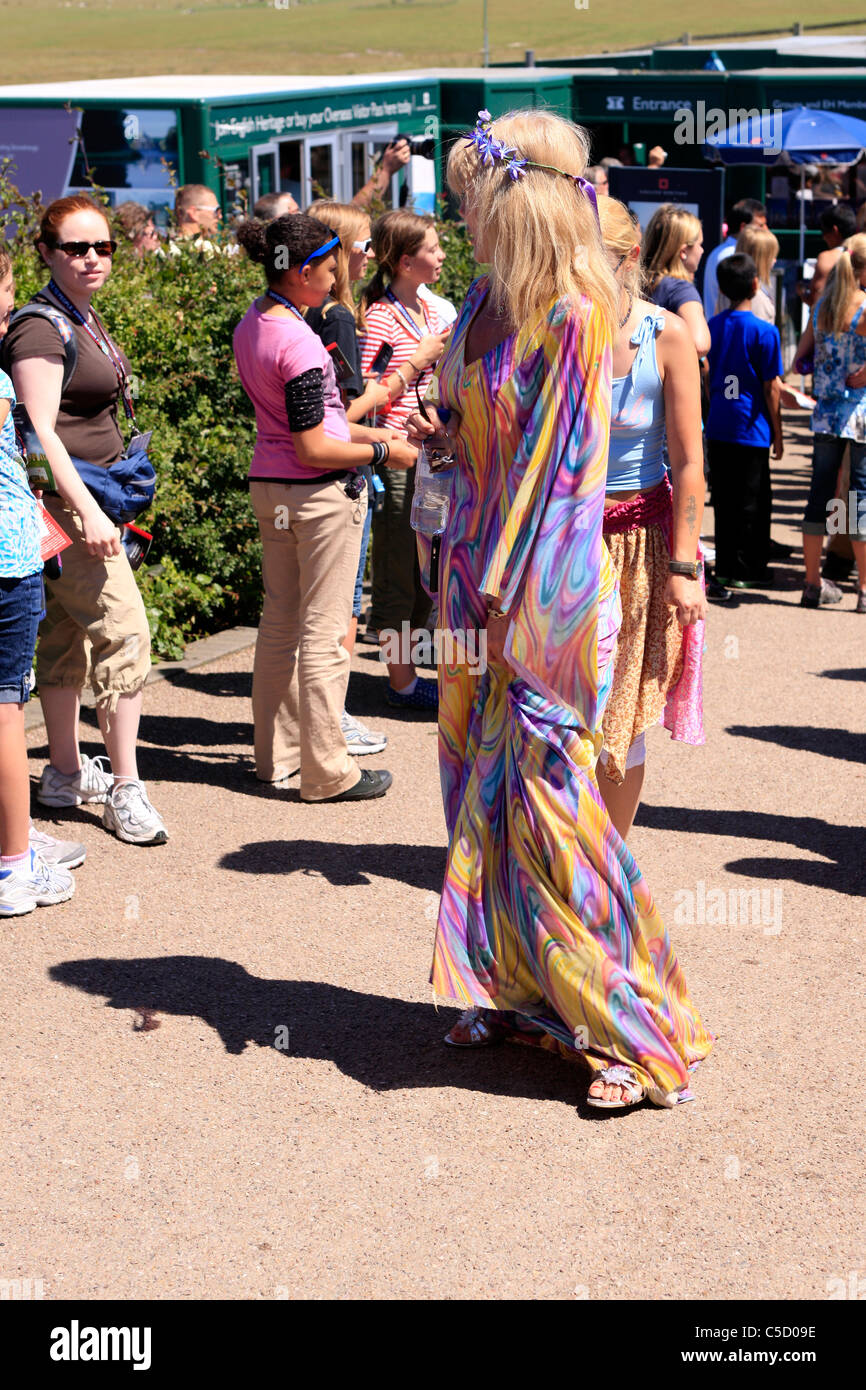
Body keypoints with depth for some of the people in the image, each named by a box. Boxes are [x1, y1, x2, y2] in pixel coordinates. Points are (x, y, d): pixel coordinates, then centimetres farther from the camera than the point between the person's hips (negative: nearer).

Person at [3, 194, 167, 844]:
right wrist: (87, 511, -26)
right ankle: (125, 789, -7)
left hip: (92, 495, 10)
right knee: (124, 631, -12)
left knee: (67, 634, 15)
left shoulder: (86, 317, 14)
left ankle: (65, 772, 24)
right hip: (64, 500, -10)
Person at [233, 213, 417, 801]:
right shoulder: (299, 343, -22)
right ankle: (327, 770, 8)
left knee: (279, 622, 17)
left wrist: (363, 432, 14)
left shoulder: (251, 326, 5)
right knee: (324, 633, 0)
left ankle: (277, 752, 28)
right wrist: (383, 452, -9)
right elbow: (313, 450, -20)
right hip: (321, 493, -9)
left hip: (269, 486, 9)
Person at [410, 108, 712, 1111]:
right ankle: (516, 992, 26)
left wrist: (510, 601, -17)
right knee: (484, 782, 13)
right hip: (483, 572, 8)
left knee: (547, 794, -5)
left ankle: (633, 1026, 7)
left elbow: (565, 469, -18)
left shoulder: (573, 317, -16)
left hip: (544, 586, -8)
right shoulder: (487, 305, 9)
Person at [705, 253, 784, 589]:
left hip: (718, 429, 5)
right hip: (751, 431, -5)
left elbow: (705, 380, 9)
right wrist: (777, 432, -1)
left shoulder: (710, 326, 3)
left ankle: (725, 567, 17)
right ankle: (749, 570, 11)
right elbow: (771, 388, -10)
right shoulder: (764, 331, -12)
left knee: (724, 501, 12)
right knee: (752, 503, 6)